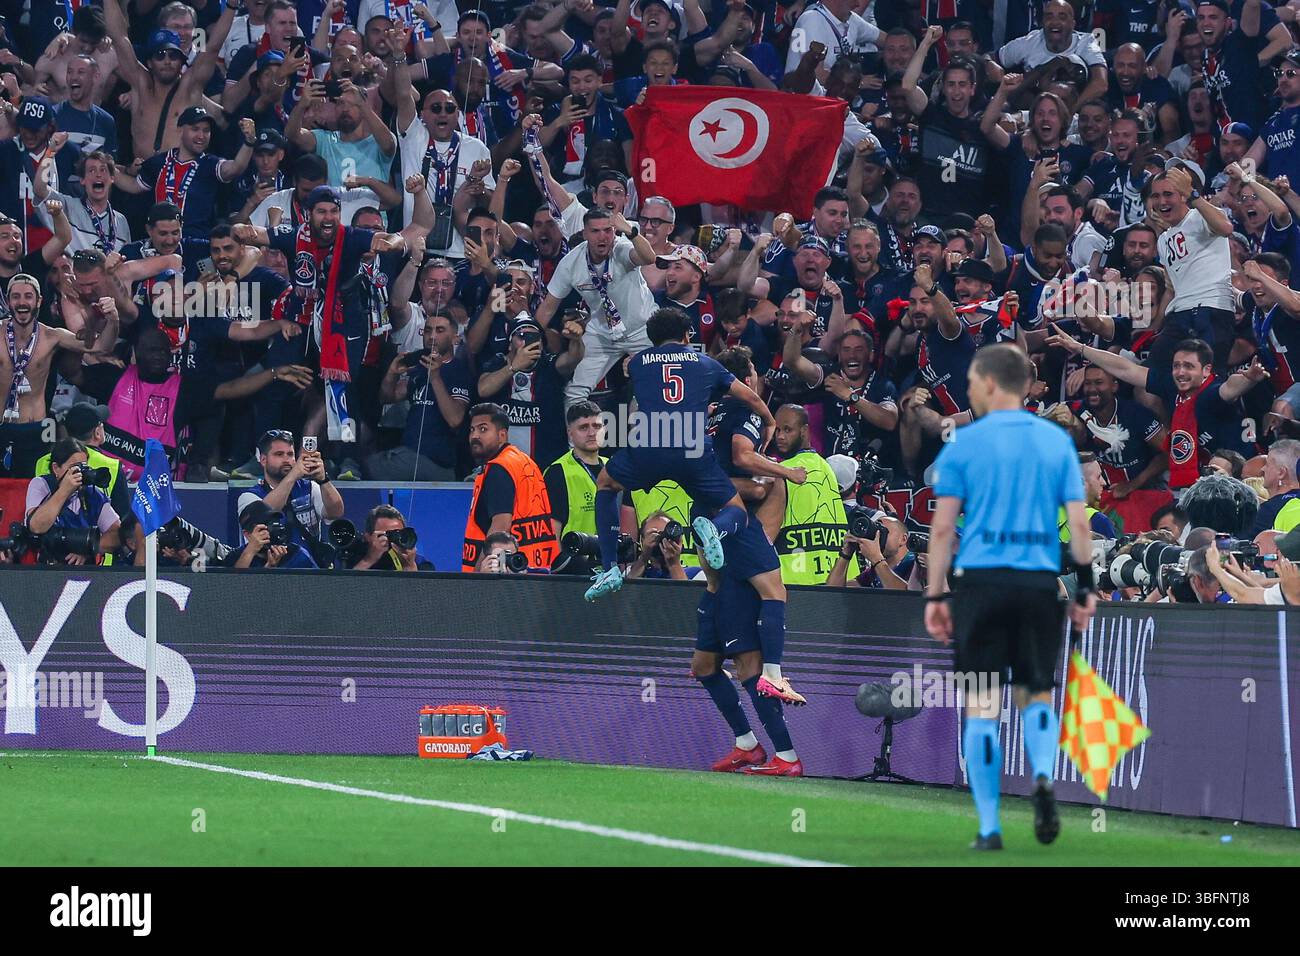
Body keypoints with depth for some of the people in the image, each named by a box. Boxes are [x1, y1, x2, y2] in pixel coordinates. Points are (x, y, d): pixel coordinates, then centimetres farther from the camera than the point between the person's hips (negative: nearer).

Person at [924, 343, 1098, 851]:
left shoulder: (964, 443, 0)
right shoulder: (1056, 441, 6)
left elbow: (942, 527, -2)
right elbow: (1078, 522, 3)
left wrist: (935, 596, 3)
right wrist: (1085, 588, 10)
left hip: (980, 581, -2)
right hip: (1040, 581, 2)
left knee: (982, 708, 3)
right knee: (1036, 694, 16)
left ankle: (990, 826, 1)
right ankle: (1042, 776, -13)